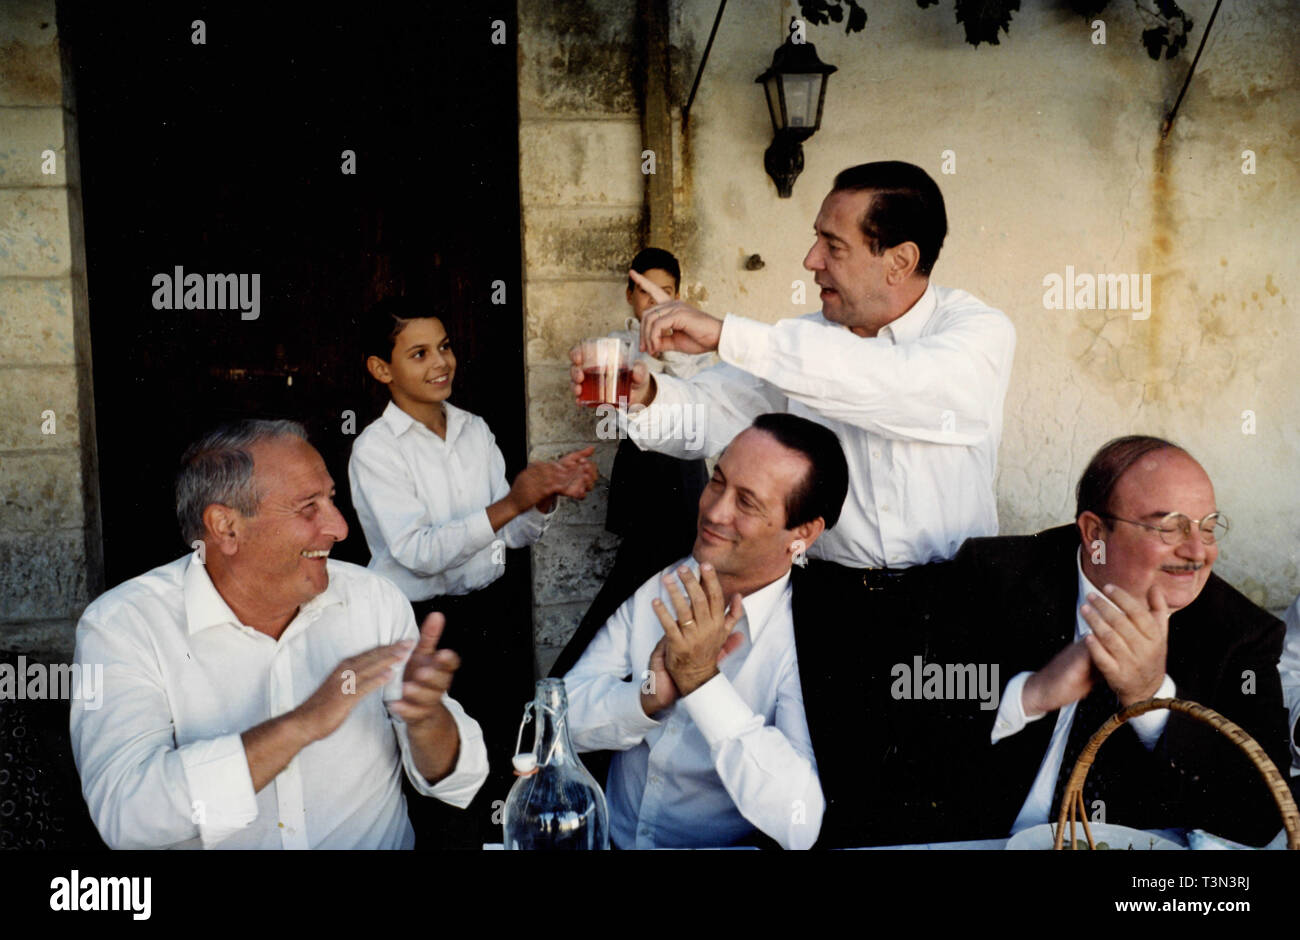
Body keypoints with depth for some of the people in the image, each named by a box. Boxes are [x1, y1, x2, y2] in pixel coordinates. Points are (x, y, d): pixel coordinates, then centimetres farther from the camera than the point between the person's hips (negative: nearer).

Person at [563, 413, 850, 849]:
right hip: (609, 838, 4)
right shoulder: (658, 588, -1)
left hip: (721, 847, -3)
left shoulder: (811, 641, -15)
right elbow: (568, 717, -3)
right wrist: (650, 697, -20)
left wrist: (703, 681, -24)